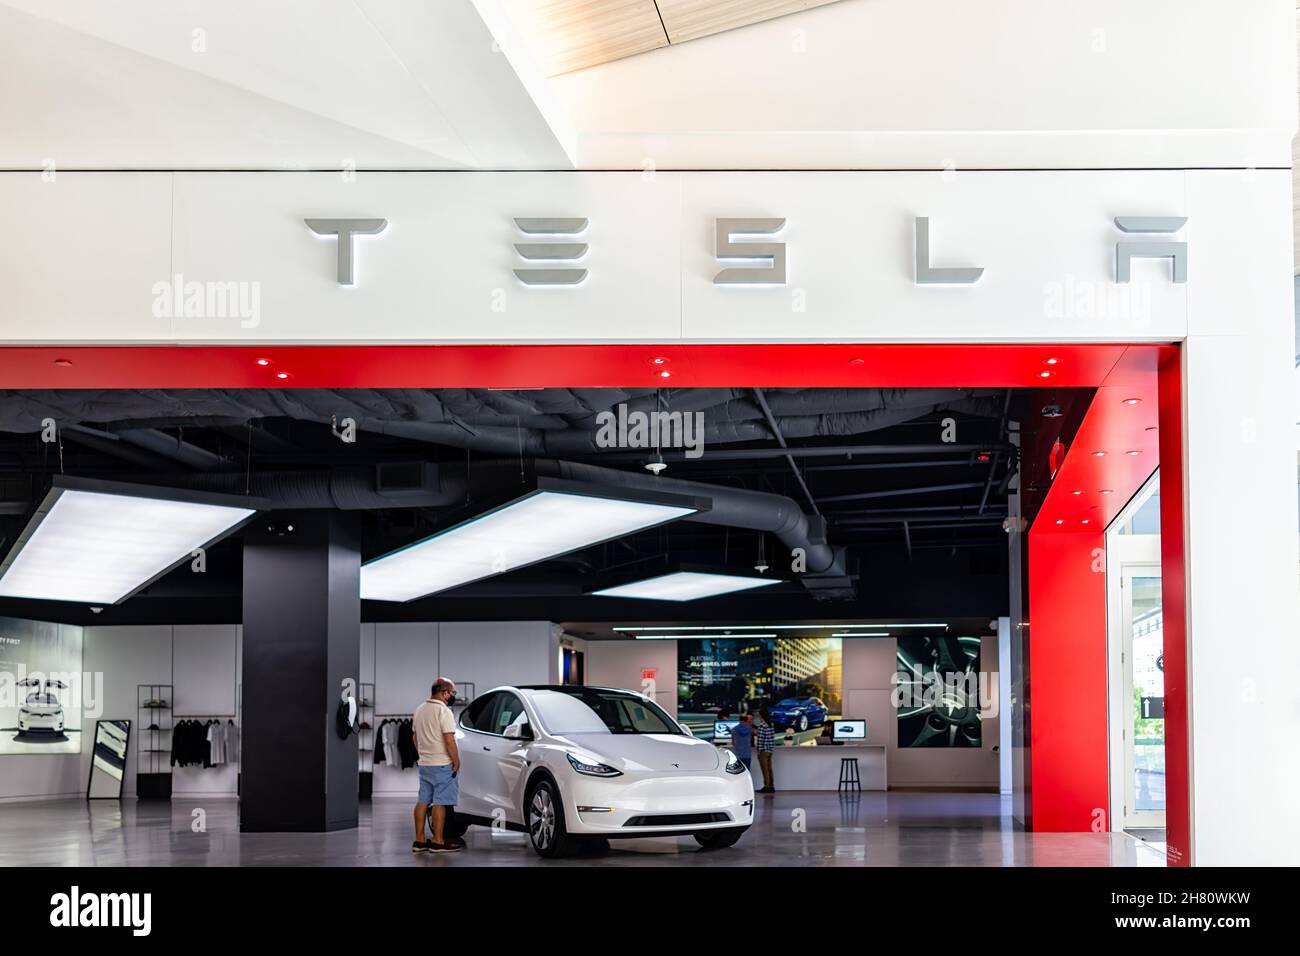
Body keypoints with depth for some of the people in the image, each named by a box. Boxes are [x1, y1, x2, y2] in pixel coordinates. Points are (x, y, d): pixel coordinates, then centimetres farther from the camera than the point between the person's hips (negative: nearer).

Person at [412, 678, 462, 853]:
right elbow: (449, 740, -21)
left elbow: (415, 736, 18)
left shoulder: (420, 710, 11)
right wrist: (456, 761, -12)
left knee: (422, 801, 10)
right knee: (440, 803, -5)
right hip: (441, 765, -8)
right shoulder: (443, 711, -16)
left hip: (423, 764, 8)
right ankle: (438, 842, -4)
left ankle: (419, 841, 12)